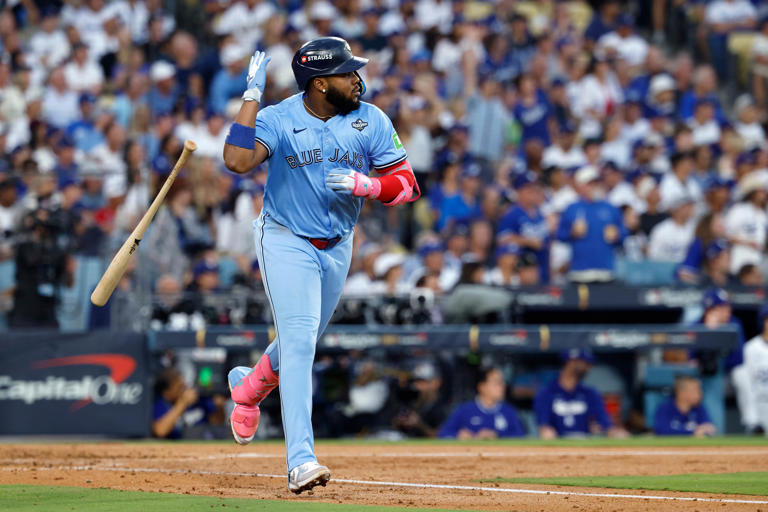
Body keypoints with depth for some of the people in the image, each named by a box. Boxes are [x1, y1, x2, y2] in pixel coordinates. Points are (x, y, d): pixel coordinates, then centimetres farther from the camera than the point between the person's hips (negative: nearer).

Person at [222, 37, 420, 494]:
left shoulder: (370, 121, -8)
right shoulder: (278, 119, -17)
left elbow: (408, 185, -8)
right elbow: (237, 161, -35)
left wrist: (366, 185, -28)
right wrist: (253, 94, -34)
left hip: (337, 248, 5)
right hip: (287, 244, -5)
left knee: (305, 339, 21)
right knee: (299, 341, -18)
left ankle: (249, 387, 54)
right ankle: (301, 460, -24)